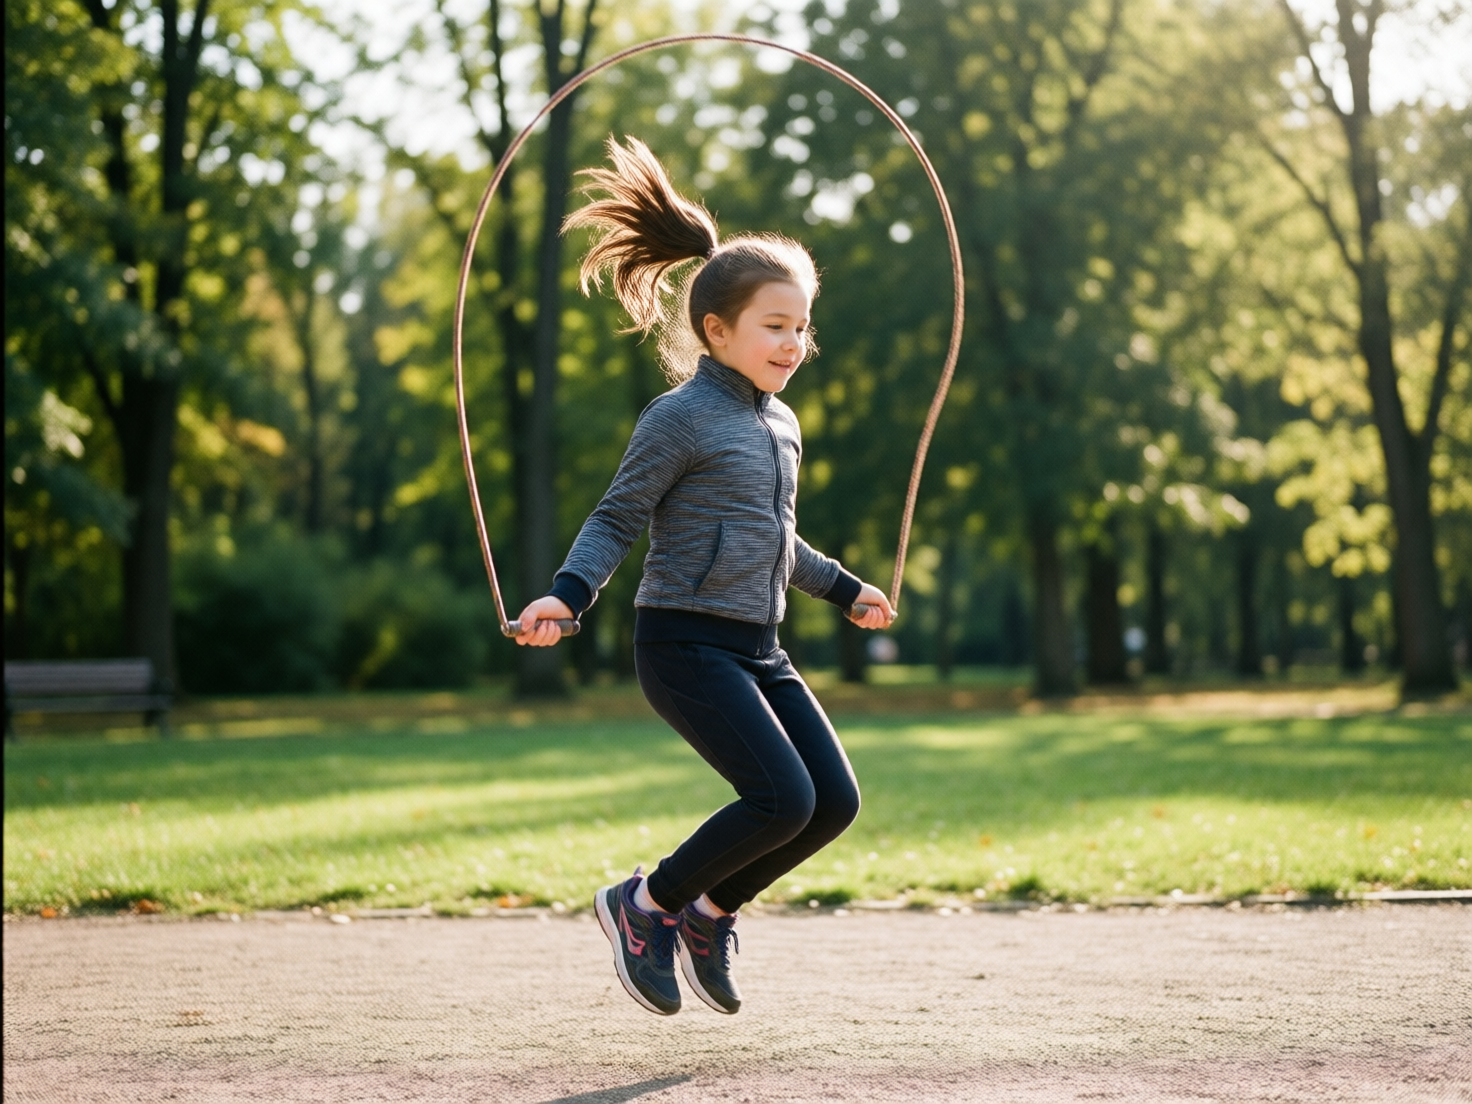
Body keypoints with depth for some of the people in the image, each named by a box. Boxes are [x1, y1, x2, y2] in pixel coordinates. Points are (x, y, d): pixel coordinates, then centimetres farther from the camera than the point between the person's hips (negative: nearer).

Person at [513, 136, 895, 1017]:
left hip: (758, 648, 8)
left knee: (835, 800, 0)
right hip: (686, 643, -8)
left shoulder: (782, 424, 15)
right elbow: (618, 518, -7)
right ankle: (647, 904, 3)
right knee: (782, 798, -19)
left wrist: (843, 587, 38)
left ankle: (710, 912, 20)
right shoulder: (681, 418, -9)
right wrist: (568, 594, -22)